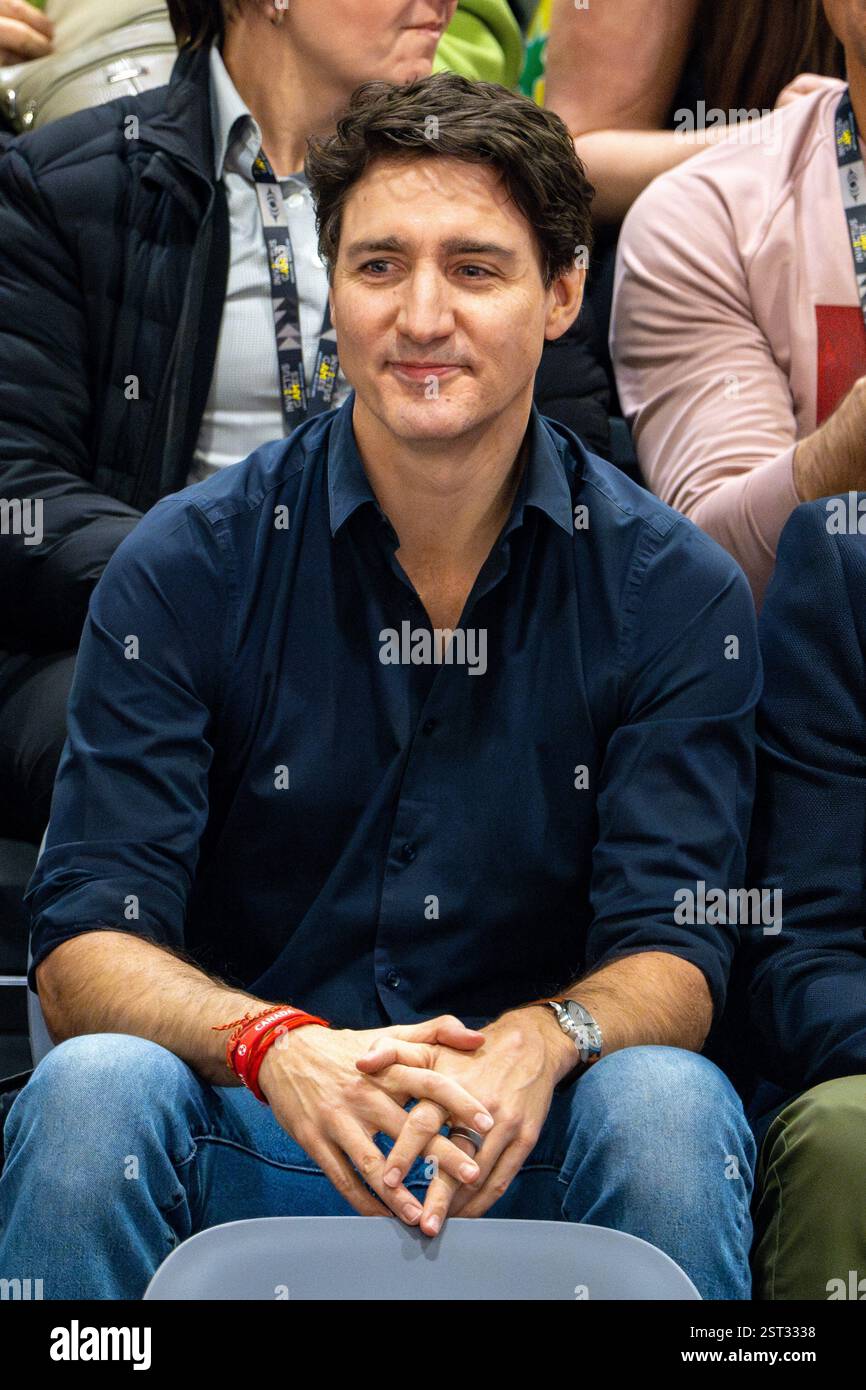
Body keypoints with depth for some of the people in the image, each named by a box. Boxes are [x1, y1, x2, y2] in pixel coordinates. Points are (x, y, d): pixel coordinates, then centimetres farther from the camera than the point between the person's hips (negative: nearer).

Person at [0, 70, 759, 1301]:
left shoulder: (675, 592, 0)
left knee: (669, 1107, -31)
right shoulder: (186, 568, -1)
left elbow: (671, 955, -5)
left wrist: (536, 1045, -30)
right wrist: (276, 1048, -29)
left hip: (523, 1154, 0)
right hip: (247, 1147, 0)